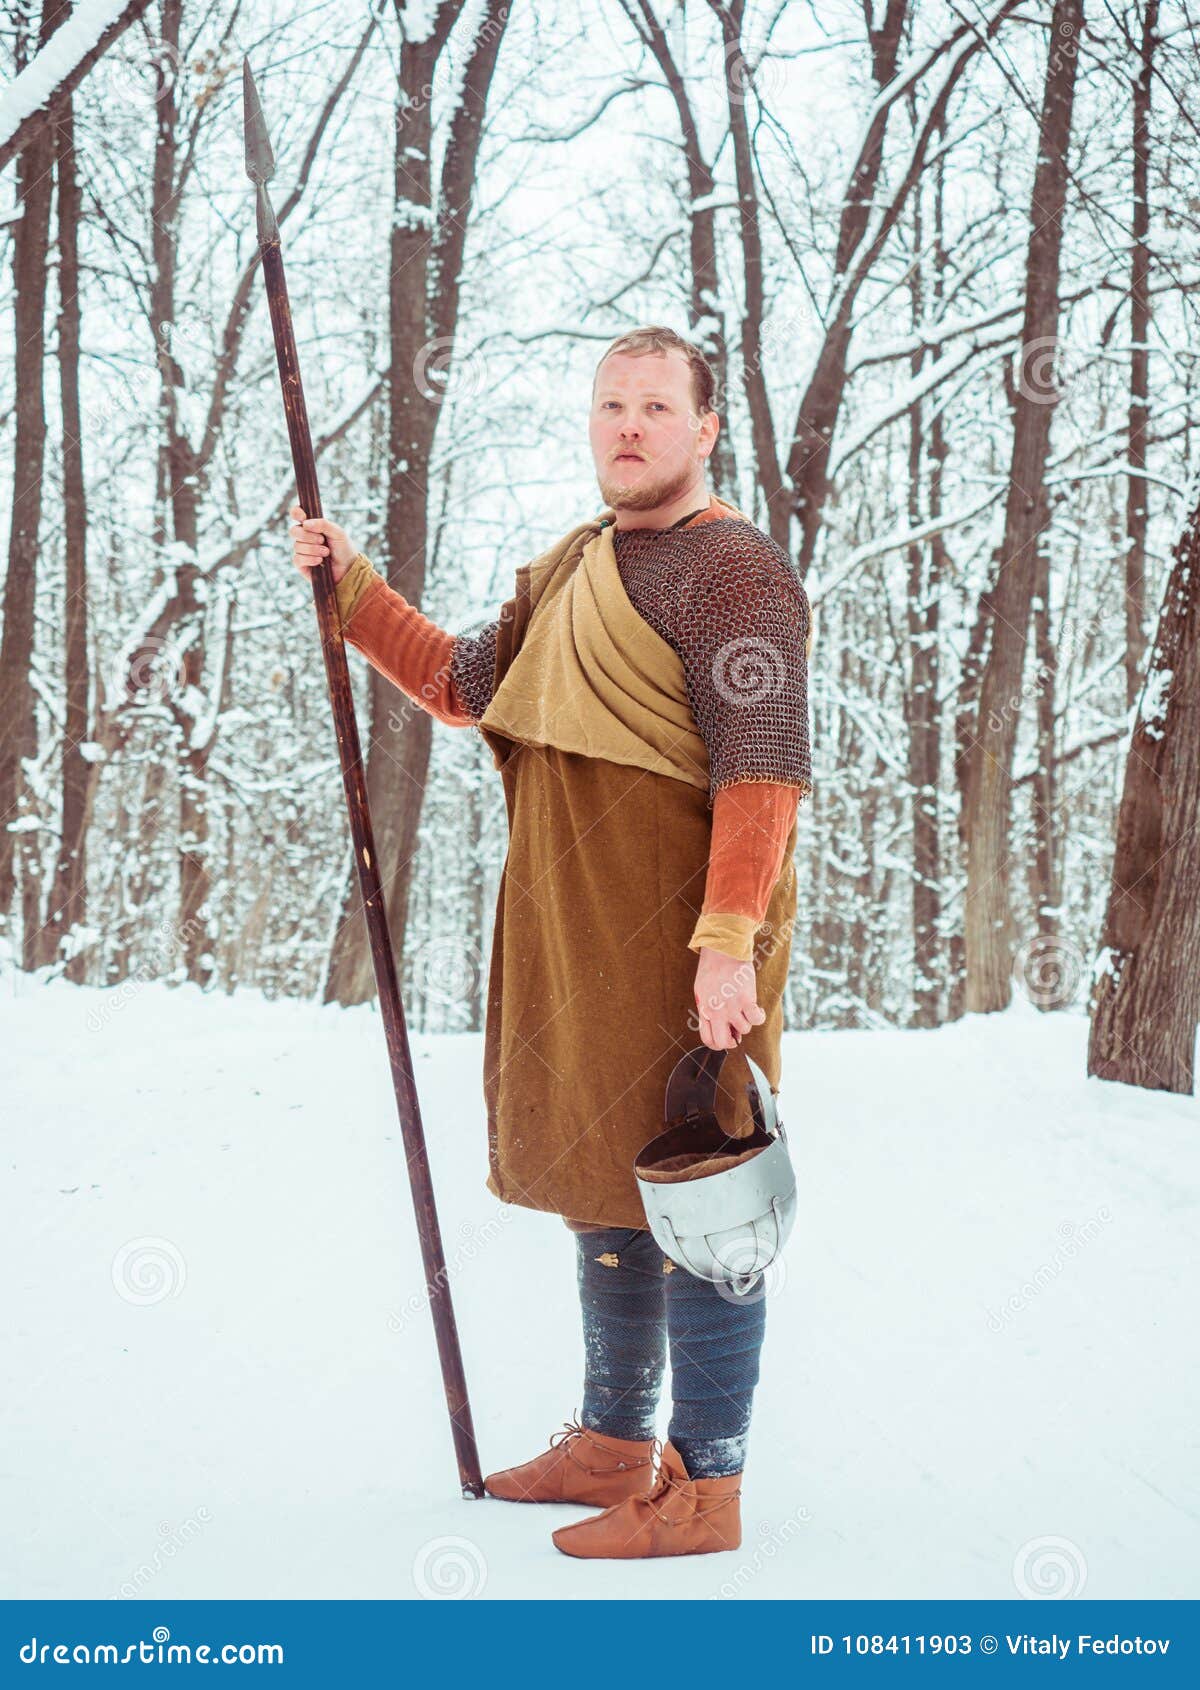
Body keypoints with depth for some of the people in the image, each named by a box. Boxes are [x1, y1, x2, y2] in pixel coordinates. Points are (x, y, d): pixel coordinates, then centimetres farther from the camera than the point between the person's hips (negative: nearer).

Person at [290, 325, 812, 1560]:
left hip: (678, 943, -9)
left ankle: (705, 1486, 3)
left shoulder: (730, 569, -11)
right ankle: (616, 1442, 31)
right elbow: (461, 684, 28)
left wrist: (727, 939, -26)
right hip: (571, 939, 9)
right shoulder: (570, 569, 17)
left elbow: (762, 768, -19)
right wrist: (350, 587, 18)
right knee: (604, 1185, 17)